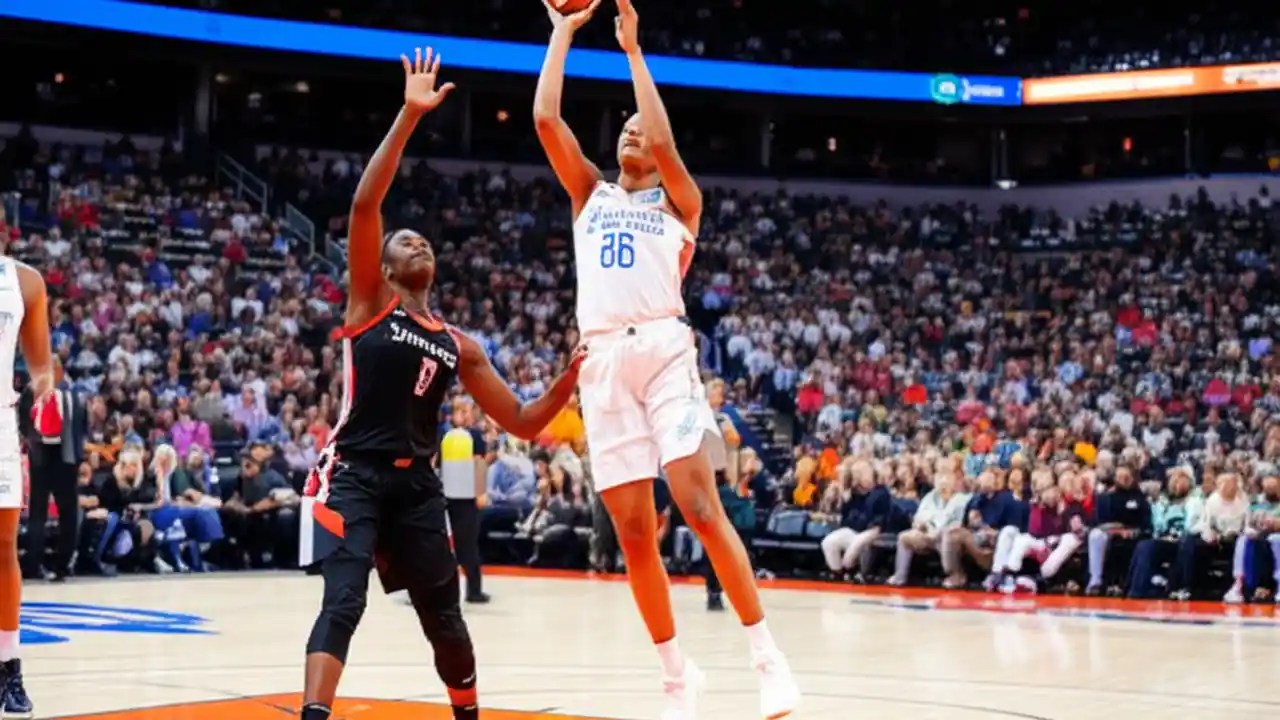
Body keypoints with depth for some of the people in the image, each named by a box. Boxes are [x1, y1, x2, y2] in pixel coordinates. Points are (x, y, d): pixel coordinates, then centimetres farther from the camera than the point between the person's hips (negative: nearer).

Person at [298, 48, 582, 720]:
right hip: (354, 474, -5)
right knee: (343, 601, -22)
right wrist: (409, 116, -16)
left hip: (417, 484, 5)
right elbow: (364, 205, -12)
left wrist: (569, 379, -2)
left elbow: (522, 422, 15)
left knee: (445, 619, 11)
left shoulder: (458, 346, 15)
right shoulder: (369, 301, 2)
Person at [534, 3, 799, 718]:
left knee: (701, 507, -14)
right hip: (604, 361, 3)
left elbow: (662, 140, -6)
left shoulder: (678, 201, 14)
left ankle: (768, 656, -8)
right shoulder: (590, 193, 23)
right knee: (633, 531, 1)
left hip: (664, 350, -3)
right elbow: (546, 119, 11)